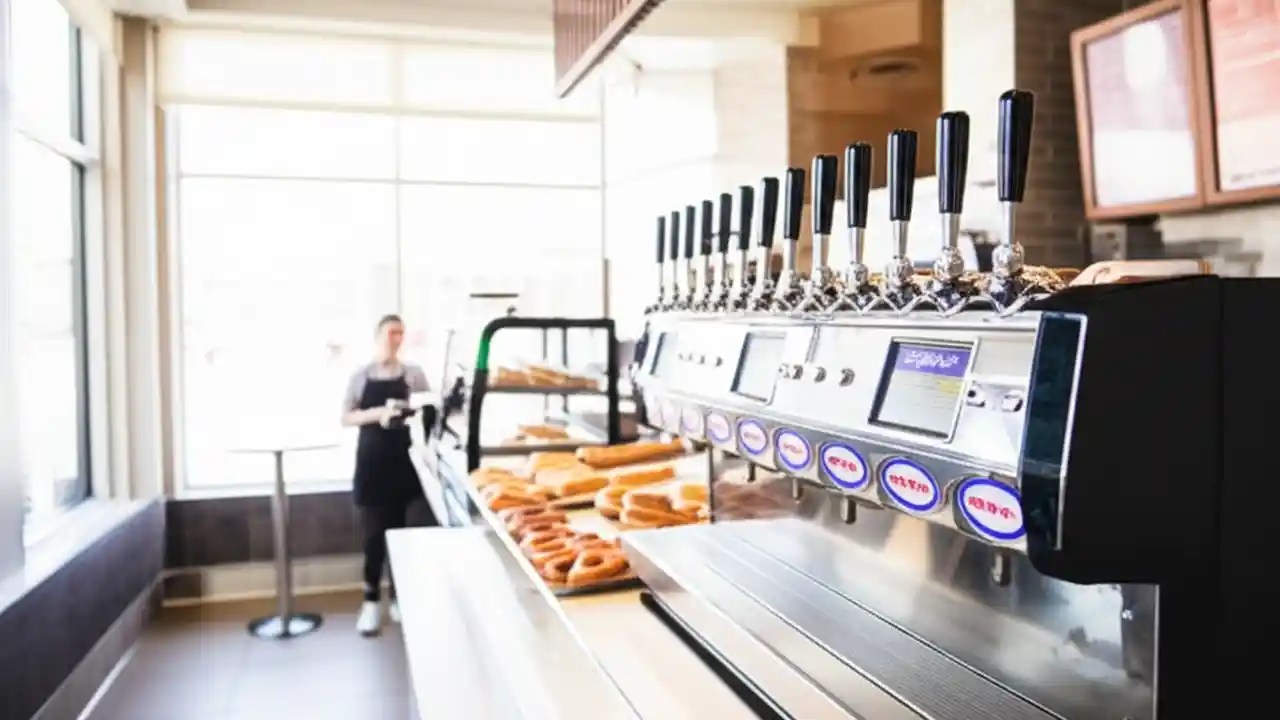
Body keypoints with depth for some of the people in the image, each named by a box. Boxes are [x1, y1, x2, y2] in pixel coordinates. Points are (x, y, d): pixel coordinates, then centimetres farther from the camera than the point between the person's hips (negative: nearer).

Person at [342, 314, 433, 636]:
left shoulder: (414, 374, 4)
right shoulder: (361, 376, 2)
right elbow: (346, 418, 3)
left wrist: (411, 413, -15)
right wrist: (377, 414, -14)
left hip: (403, 458, 1)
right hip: (372, 459, -1)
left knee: (399, 527, 6)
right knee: (374, 530, -1)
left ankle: (398, 595, 19)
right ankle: (371, 600, 7)